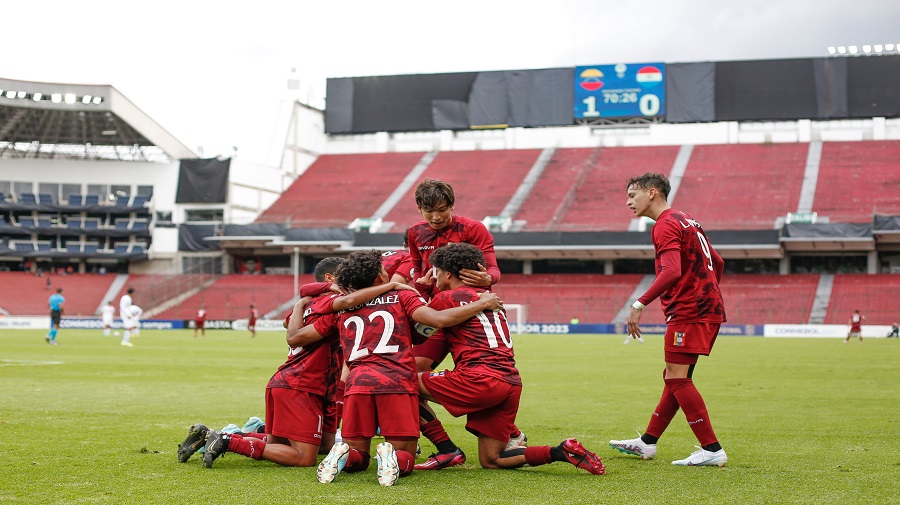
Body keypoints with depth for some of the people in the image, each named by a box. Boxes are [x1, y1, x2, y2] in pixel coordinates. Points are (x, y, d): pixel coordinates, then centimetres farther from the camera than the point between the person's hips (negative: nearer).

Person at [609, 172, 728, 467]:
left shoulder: (665, 225, -11)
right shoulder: (686, 221, 19)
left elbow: (672, 272, -27)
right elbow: (717, 263, 24)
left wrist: (640, 304, -28)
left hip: (688, 311, -10)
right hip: (708, 309, 10)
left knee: (677, 377, -9)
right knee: (675, 378, 14)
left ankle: (712, 450, -10)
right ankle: (647, 443, 22)